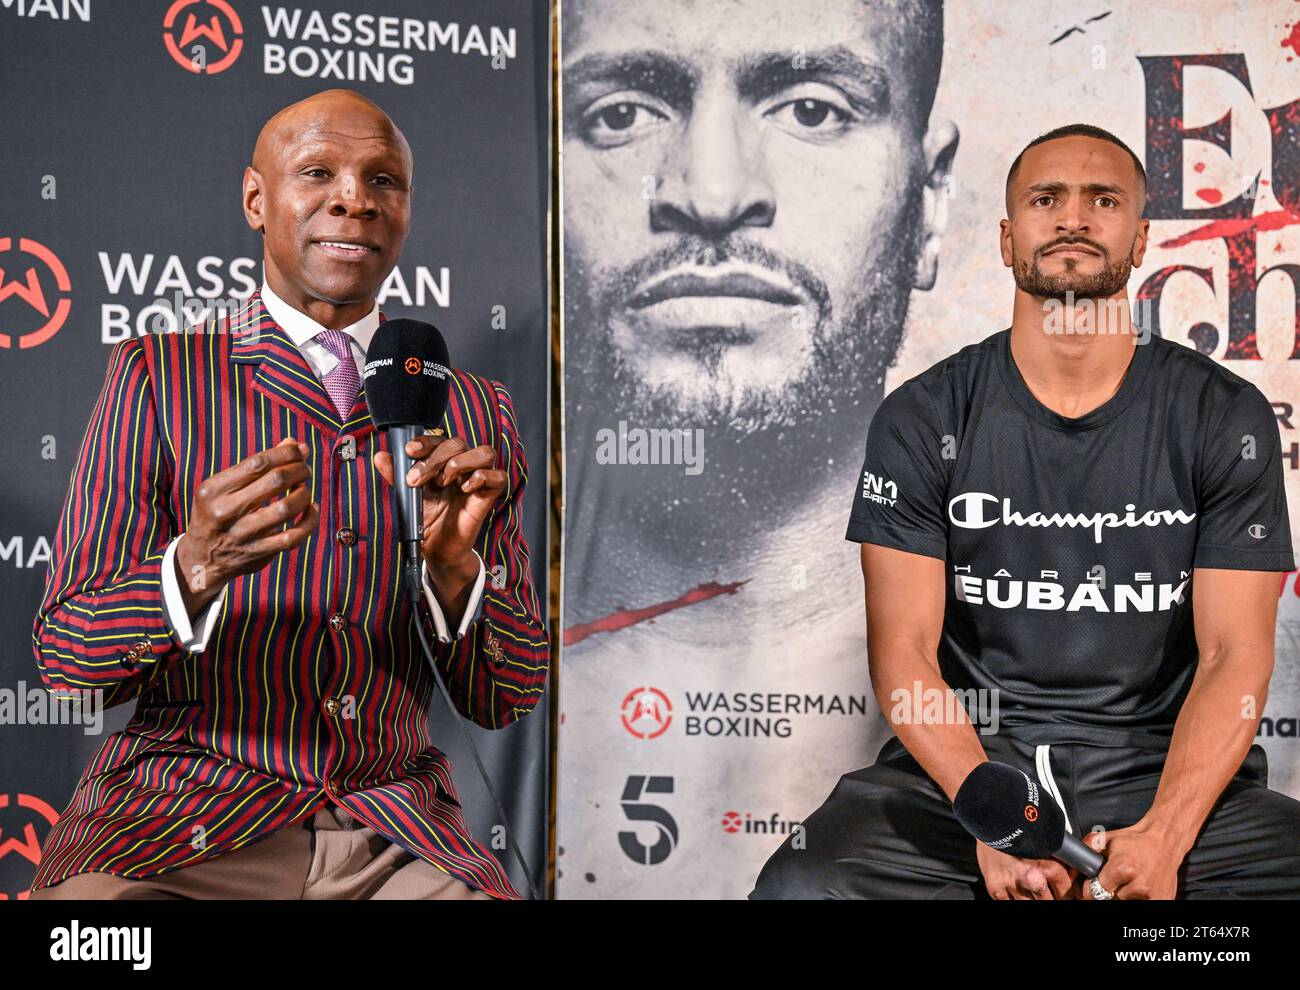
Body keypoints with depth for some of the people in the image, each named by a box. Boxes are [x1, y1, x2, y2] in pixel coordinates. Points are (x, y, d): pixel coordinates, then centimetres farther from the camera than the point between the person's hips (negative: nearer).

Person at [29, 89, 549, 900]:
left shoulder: (476, 413, 8)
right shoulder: (156, 377, 1)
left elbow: (508, 701, 6)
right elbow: (65, 655, -4)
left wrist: (455, 565, -15)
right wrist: (195, 568, -24)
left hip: (398, 836, 2)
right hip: (181, 820, -2)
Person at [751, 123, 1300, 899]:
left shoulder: (1226, 417, 4)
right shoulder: (921, 420, 3)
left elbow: (1235, 654, -2)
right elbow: (903, 648, -2)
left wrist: (1163, 837, -18)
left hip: (1165, 769, 1)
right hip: (963, 761, 0)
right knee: (798, 887, -27)